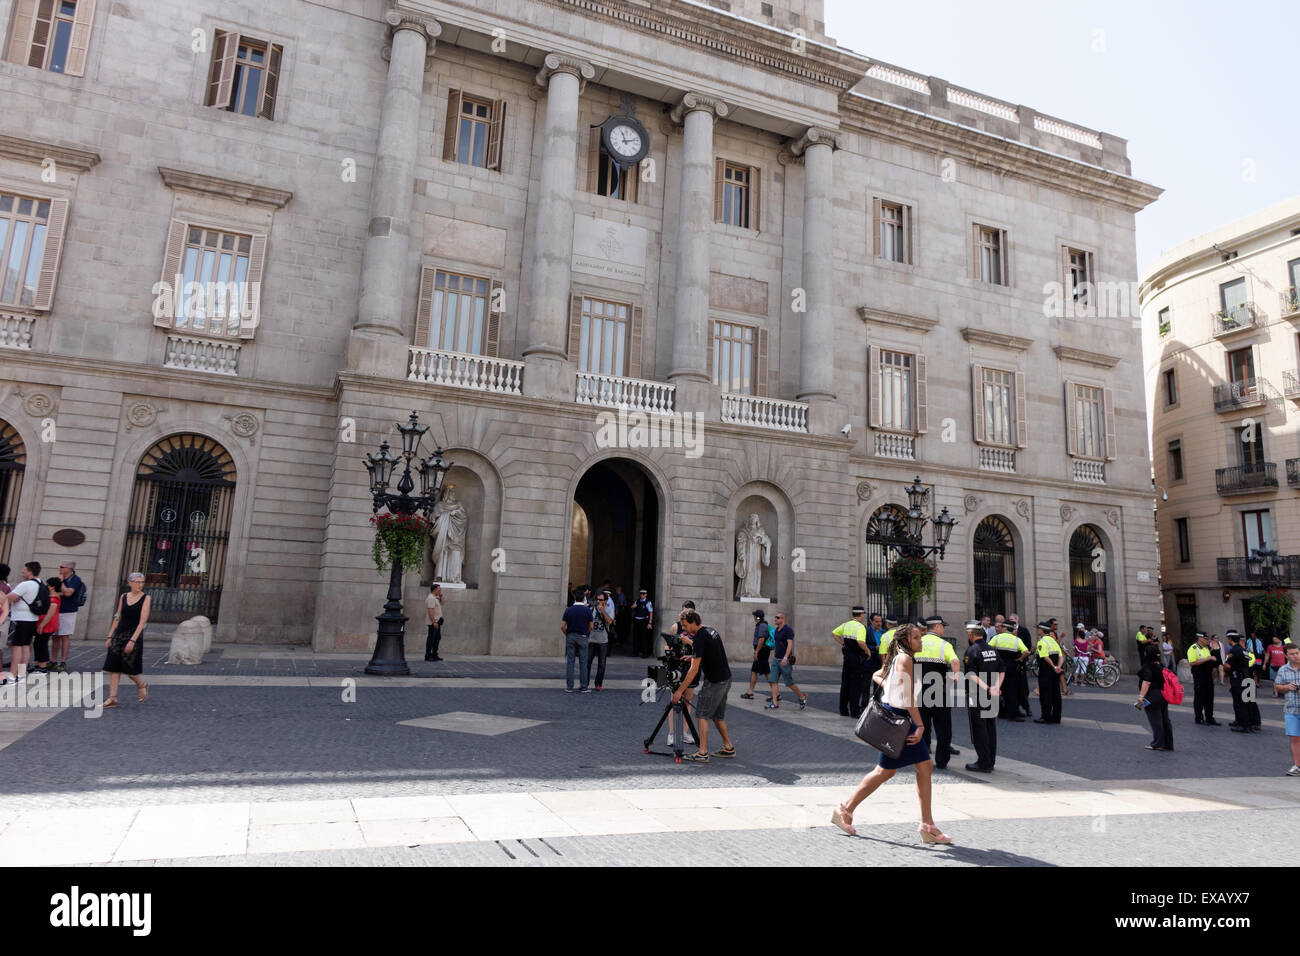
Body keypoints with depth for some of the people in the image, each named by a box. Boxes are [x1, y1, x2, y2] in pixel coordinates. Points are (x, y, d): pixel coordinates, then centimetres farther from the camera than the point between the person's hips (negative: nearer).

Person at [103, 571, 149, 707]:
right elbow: (117, 618, 13)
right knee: (113, 667, 0)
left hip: (134, 635, -5)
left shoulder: (146, 598, -7)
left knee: (129, 668, -2)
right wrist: (110, 637, 9)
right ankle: (112, 698, 4)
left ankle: (141, 686, 25)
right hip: (119, 634, 5)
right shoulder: (123, 597, 8)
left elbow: (142, 621, -13)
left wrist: (133, 640, -19)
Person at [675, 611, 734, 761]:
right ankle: (728, 748, 23)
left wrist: (680, 690, -18)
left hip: (714, 682, -9)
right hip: (726, 679, 9)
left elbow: (694, 670, -21)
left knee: (701, 714, -4)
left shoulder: (699, 638, -18)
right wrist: (693, 656, 16)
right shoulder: (711, 630, 9)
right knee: (717, 715, 18)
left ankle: (702, 753, -6)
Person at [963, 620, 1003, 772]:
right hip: (992, 697, 7)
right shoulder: (993, 649, 10)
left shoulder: (971, 650, -13)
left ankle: (983, 764, 0)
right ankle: (991, 761, 20)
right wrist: (996, 687, -5)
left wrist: (987, 688, -24)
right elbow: (1001, 671, 7)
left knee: (979, 728, -2)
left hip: (976, 695, -7)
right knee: (991, 728, 13)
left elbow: (972, 674, -21)